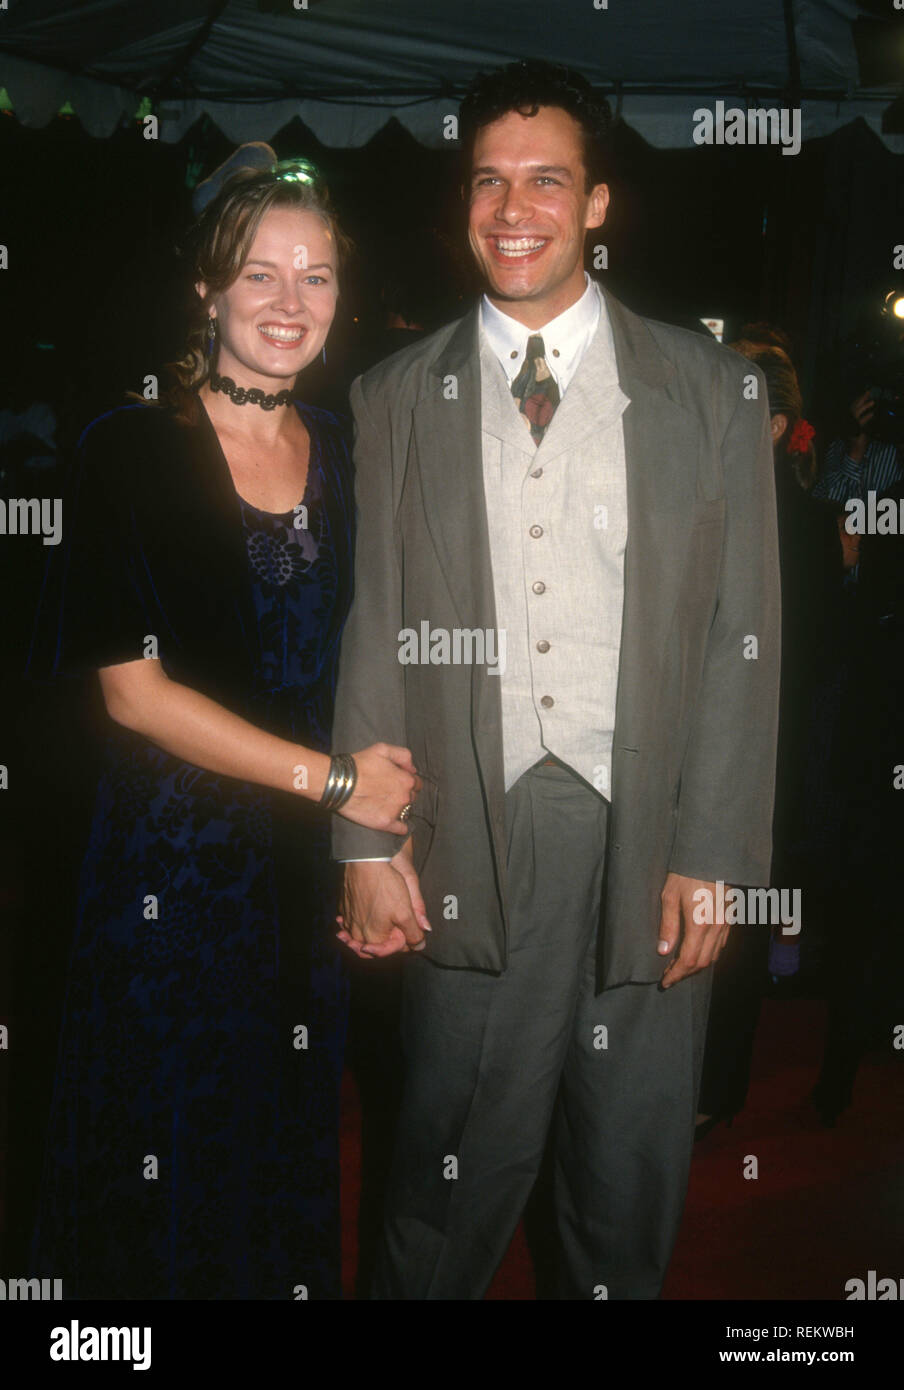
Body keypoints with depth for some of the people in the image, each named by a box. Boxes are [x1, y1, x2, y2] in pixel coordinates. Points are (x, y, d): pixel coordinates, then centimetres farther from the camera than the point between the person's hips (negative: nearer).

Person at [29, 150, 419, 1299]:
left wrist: (385, 834, -1)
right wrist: (328, 777, -13)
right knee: (174, 1173, 9)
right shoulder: (132, 449, -7)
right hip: (175, 871, -4)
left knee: (296, 1180, 15)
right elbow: (131, 687, -12)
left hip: (316, 876, 4)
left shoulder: (343, 456, 8)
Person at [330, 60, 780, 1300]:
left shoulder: (709, 390, 3)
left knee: (633, 1171, 15)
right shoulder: (396, 399, 6)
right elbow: (372, 629, 3)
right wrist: (366, 842, -2)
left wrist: (713, 856, -5)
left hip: (649, 839, 1)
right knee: (457, 1162, 10)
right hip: (469, 840, 0)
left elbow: (743, 636, 0)